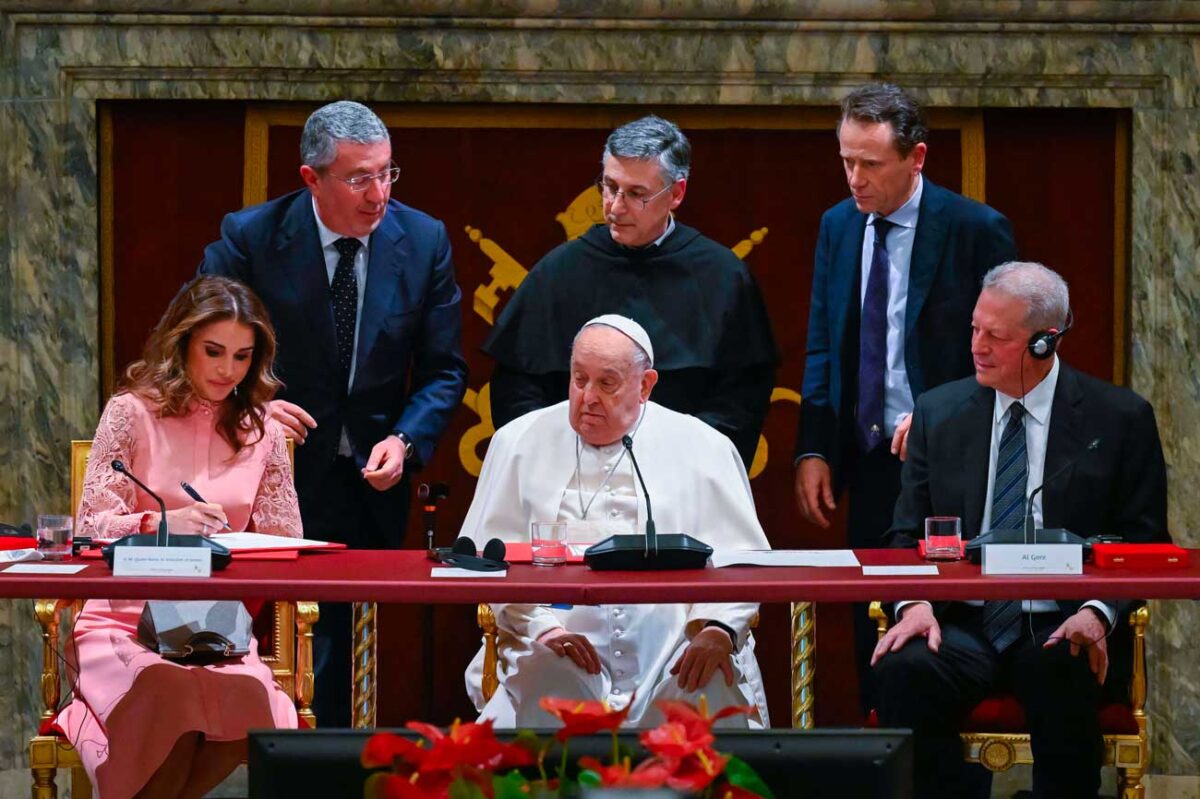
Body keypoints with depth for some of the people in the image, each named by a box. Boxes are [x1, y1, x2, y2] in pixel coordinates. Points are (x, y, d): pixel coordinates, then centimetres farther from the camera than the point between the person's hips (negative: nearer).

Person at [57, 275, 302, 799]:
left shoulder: (262, 431, 11)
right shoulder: (132, 413, 2)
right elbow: (93, 527, -4)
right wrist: (162, 523, -23)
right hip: (124, 622, -3)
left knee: (253, 702, -33)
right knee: (173, 697, -38)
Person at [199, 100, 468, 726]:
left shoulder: (423, 241, -2)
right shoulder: (251, 238, -9)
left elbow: (444, 369, 5)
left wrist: (405, 439, -13)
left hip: (372, 485, 3)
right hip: (278, 480, -3)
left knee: (343, 673, 7)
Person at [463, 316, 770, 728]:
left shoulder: (703, 448, 13)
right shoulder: (521, 442, 13)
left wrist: (720, 629, -11)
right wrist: (543, 627, -10)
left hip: (674, 648, 0)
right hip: (561, 649, 0)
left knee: (715, 692, -31)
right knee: (543, 683, -35)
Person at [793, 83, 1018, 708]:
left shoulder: (976, 229, -7)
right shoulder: (838, 227, 10)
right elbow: (821, 348, 13)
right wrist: (813, 450, 3)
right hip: (867, 462, 5)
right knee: (870, 641, 7)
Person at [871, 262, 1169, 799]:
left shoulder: (1120, 418, 4)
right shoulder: (938, 413, 11)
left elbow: (1143, 542, 3)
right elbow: (908, 532, 12)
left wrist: (1097, 613, -16)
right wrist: (914, 603, -10)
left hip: (1061, 631, -2)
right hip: (963, 624, 2)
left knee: (1061, 676, -37)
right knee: (903, 670, -31)